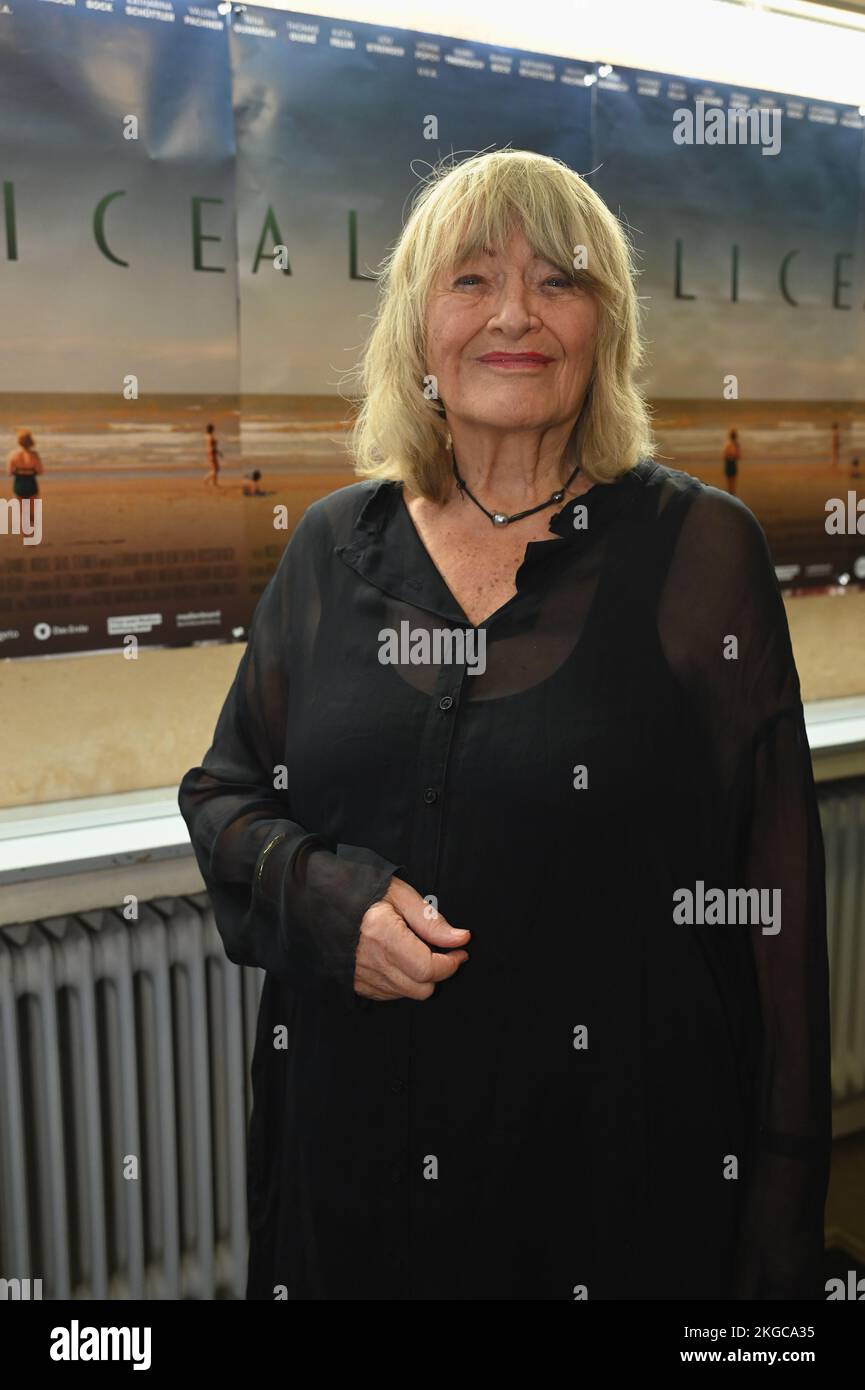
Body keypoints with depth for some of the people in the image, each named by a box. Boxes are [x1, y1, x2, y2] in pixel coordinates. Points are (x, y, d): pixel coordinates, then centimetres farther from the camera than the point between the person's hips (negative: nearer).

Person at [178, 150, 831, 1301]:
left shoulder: (703, 548, -7)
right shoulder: (334, 545, 2)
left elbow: (772, 891, -7)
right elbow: (223, 793, 10)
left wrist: (779, 1238, -7)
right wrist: (327, 897, -13)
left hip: (620, 1153, -2)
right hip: (349, 1131, 3)